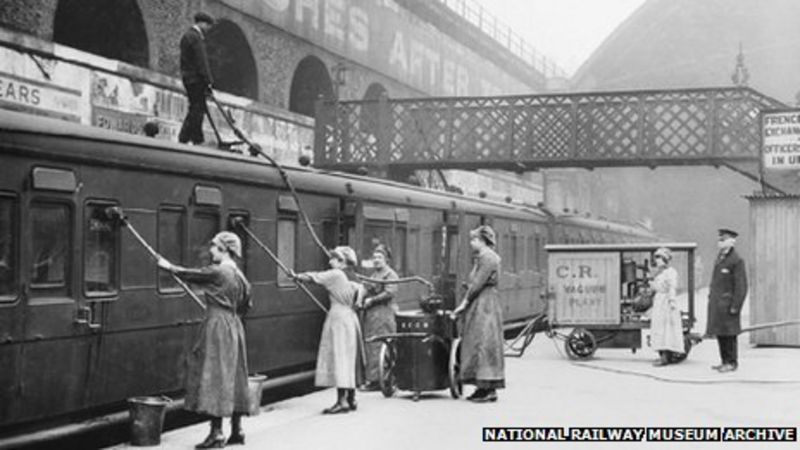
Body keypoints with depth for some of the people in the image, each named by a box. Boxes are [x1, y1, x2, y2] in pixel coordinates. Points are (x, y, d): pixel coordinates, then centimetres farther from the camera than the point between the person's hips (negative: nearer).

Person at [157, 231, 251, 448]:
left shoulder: (217, 271, -13)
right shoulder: (239, 275, 9)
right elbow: (245, 305, 17)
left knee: (215, 376, -5)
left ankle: (217, 432, -6)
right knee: (233, 376, 12)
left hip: (217, 326, -8)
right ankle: (236, 430, 17)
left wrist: (169, 266, 15)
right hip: (234, 325, 8)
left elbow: (190, 274, 0)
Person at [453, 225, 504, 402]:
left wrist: (464, 303, -12)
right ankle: (482, 387, 14)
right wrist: (466, 303, 10)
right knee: (474, 344, 10)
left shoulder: (488, 258, -14)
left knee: (483, 344, -9)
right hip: (478, 306, 10)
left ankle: (490, 389, -7)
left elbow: (478, 284, -17)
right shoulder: (480, 258, 17)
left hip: (485, 306, -10)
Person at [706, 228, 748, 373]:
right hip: (716, 303, 8)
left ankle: (732, 363, 4)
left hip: (728, 303, -8)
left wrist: (735, 307, -17)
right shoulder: (720, 258, 15)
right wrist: (711, 299, 15)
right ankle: (725, 361, 18)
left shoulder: (737, 261, -10)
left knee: (729, 334, -4)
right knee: (720, 334, 10)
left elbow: (741, 286, -13)